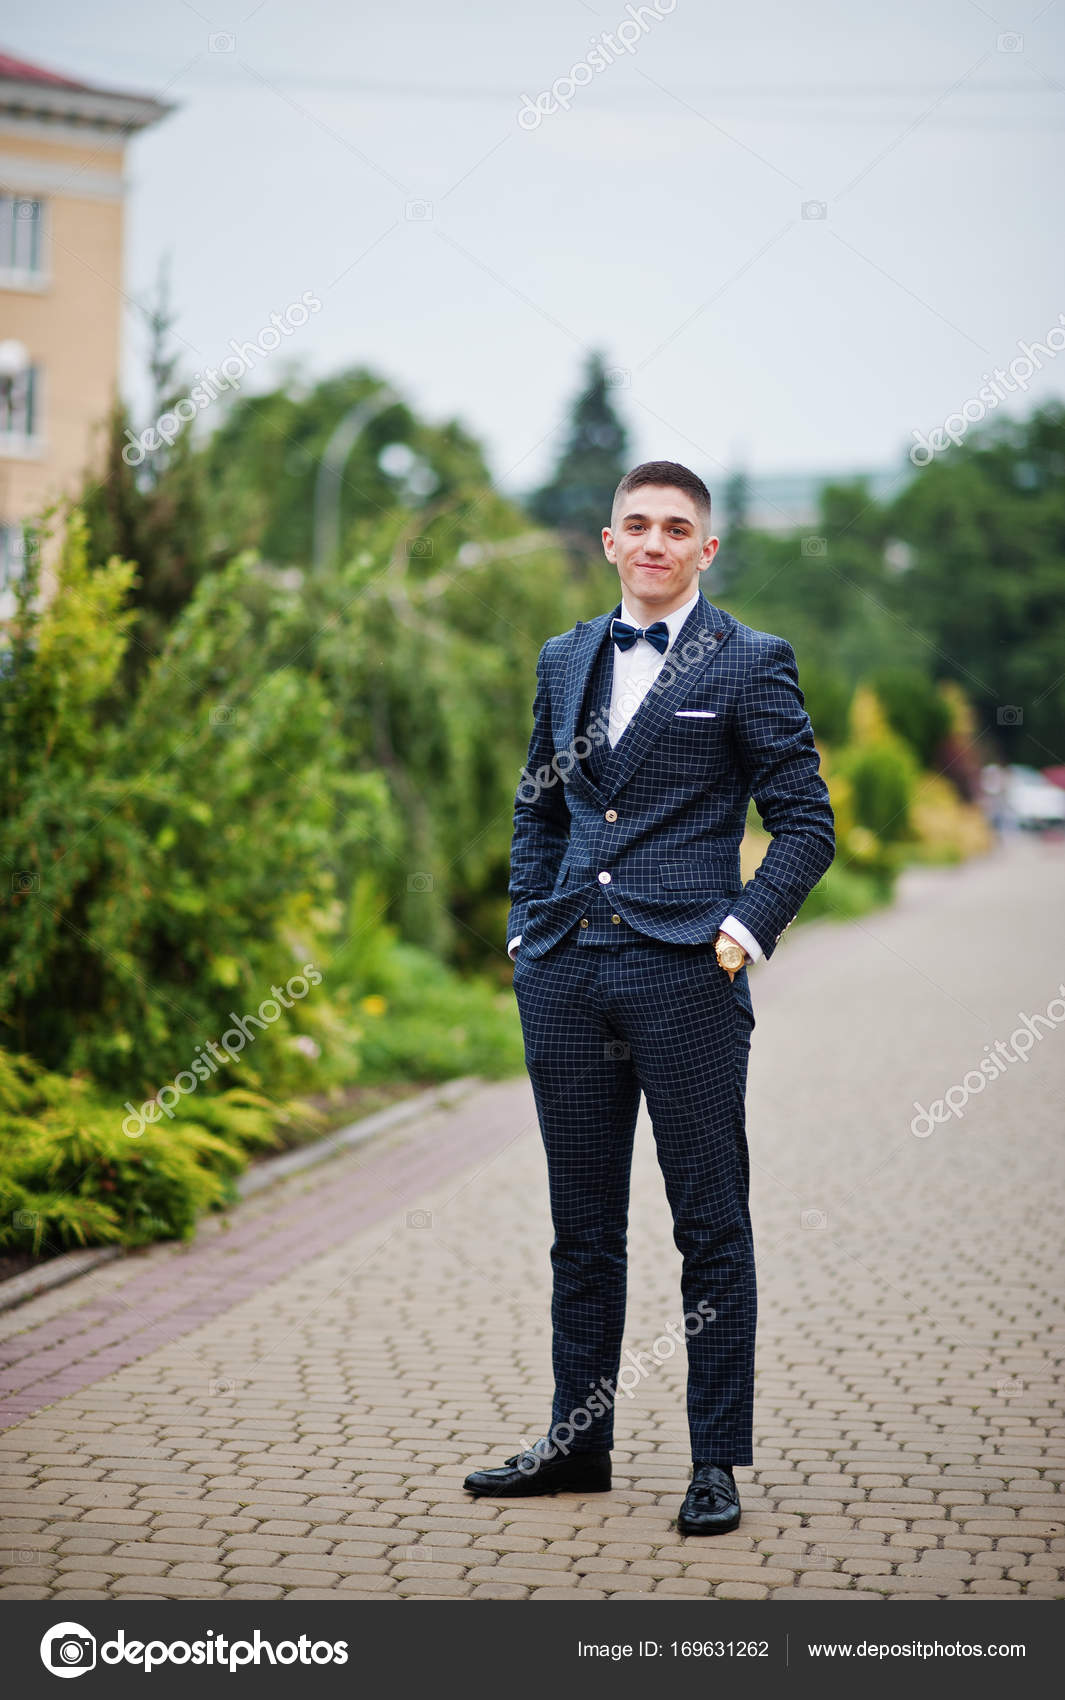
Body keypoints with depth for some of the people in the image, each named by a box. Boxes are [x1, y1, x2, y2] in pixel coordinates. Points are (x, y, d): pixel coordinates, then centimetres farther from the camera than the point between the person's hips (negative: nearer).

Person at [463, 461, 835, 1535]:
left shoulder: (749, 664, -1)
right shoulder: (565, 660, 14)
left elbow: (805, 822, -2)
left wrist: (746, 930, -12)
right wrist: (527, 925, 12)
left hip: (686, 973, -5)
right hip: (565, 972, 5)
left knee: (711, 1223, 1)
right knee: (582, 1222, 12)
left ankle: (716, 1461, 9)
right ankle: (577, 1441, 23)